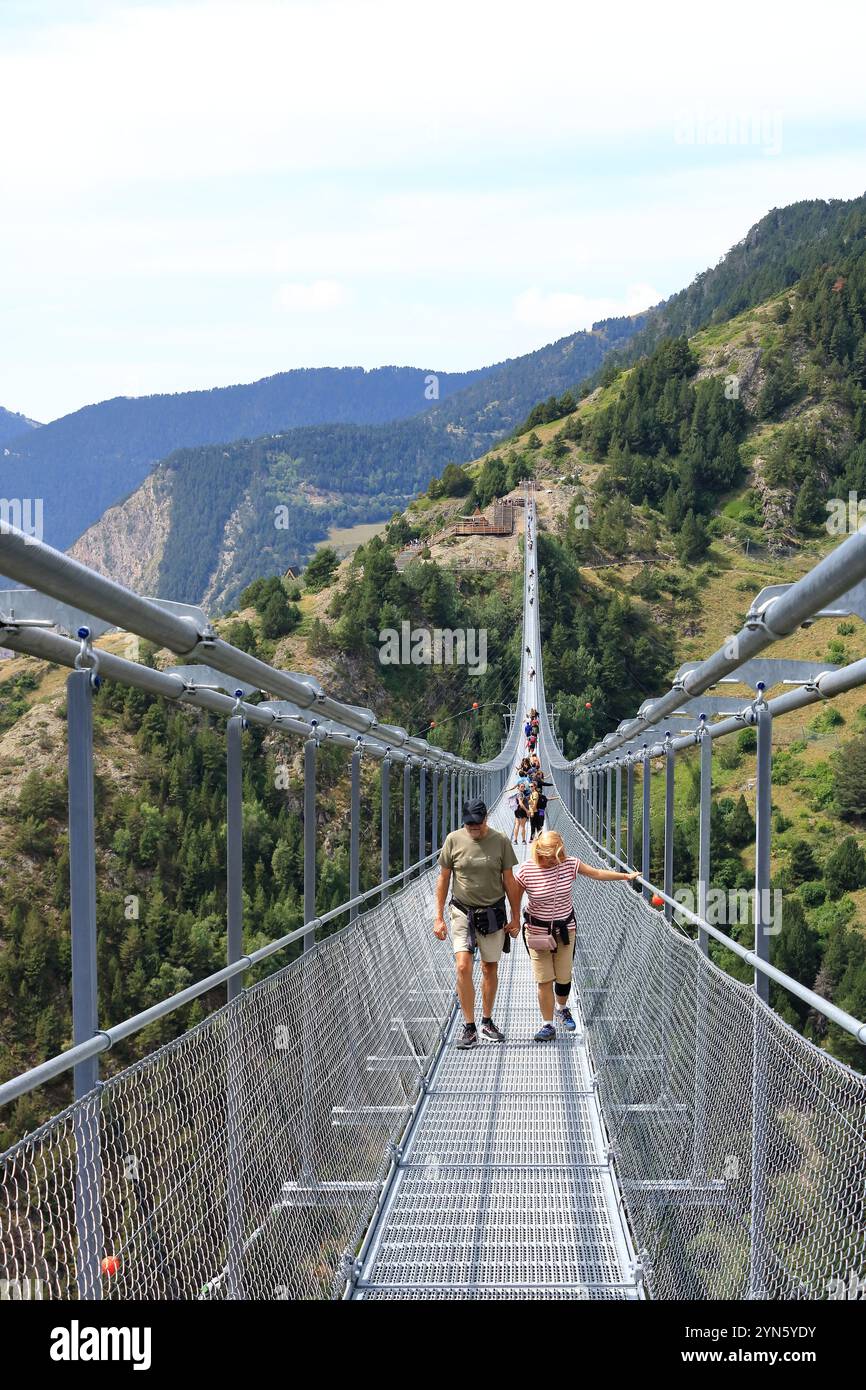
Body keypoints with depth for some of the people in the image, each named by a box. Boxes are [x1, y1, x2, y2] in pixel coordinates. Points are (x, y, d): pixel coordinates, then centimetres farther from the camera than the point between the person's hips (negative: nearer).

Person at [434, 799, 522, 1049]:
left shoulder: (500, 841, -4)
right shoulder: (454, 840, -4)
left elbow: (509, 880, 3)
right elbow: (443, 878, 3)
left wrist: (515, 917, 4)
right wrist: (439, 917, 1)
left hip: (493, 913, 1)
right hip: (462, 912, -1)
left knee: (490, 969, 10)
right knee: (463, 967, -14)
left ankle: (487, 1021, 27)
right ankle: (469, 1028, -8)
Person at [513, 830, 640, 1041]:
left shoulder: (569, 864, -9)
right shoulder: (526, 872, -17)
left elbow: (596, 873, 2)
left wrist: (626, 876, 5)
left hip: (565, 929, 3)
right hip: (537, 932, -3)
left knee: (564, 977, 7)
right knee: (544, 980, -4)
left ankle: (562, 1009, 38)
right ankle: (547, 1025, 8)